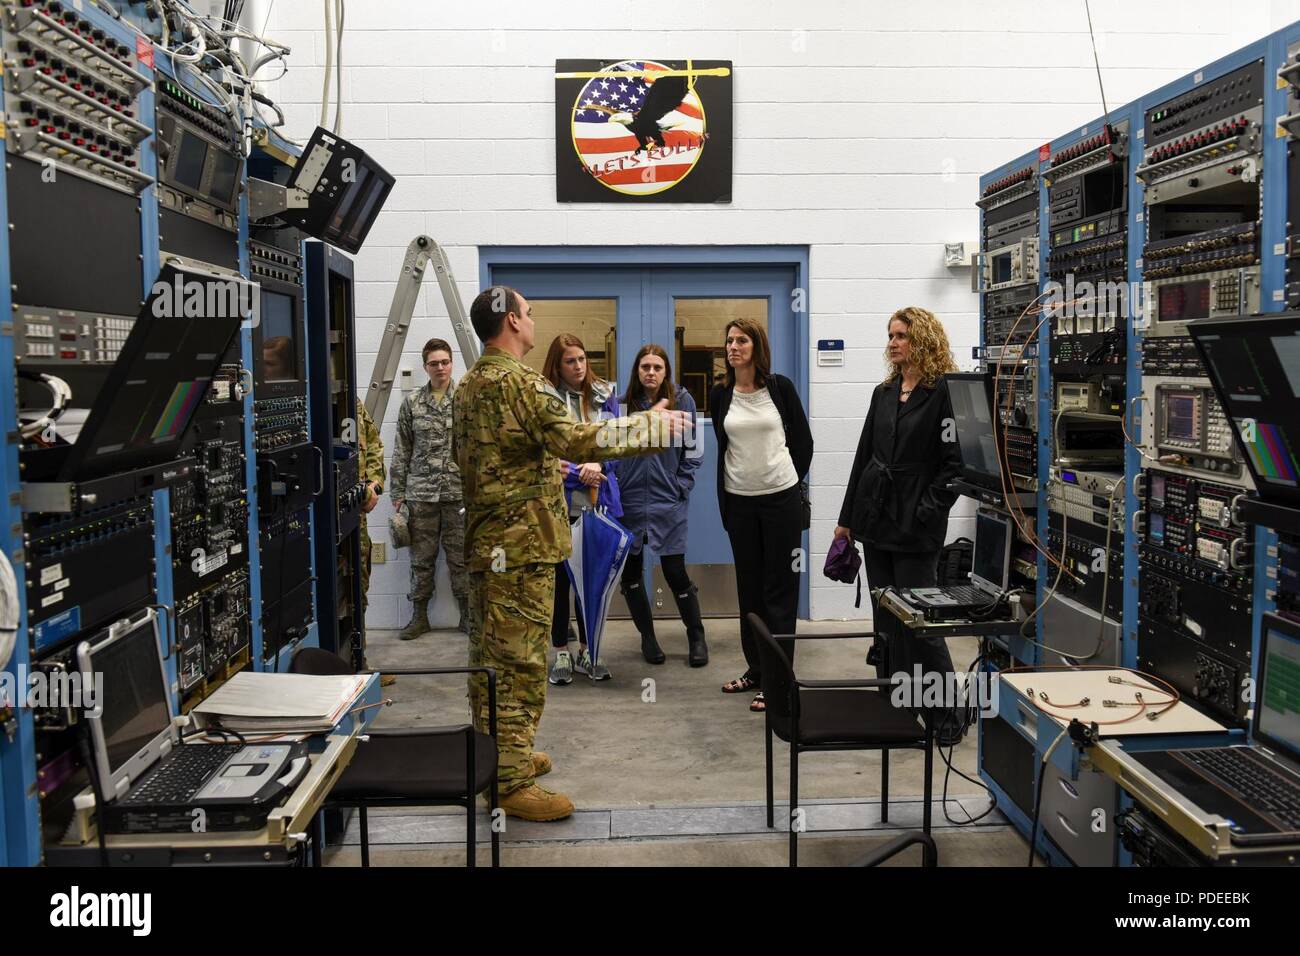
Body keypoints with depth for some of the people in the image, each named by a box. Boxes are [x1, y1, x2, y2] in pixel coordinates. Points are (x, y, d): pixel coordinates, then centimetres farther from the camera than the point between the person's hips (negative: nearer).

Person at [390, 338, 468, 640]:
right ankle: (419, 616, 20)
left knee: (461, 557, 5)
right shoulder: (412, 402, 5)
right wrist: (398, 491, 5)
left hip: (459, 491, -1)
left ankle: (468, 614, 18)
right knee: (422, 558, 8)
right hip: (421, 492, 1)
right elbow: (402, 450, 7)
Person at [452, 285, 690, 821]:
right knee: (519, 661, -4)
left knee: (490, 655, 17)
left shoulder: (469, 385, 14)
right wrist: (652, 425, -18)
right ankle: (512, 783, 2)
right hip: (522, 541, -10)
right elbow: (575, 440, -27)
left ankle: (495, 757, 30)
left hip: (485, 539, 10)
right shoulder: (518, 381, -17)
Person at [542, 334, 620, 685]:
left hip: (598, 501, 4)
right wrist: (580, 474, -16)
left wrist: (599, 464, -13)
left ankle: (587, 650, 22)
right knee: (560, 576, 6)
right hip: (559, 501, -4)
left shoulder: (602, 395, 8)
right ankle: (561, 652, 17)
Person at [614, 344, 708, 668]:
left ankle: (696, 637, 17)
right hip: (629, 500, 2)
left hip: (668, 502, -2)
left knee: (675, 572, -3)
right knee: (631, 572, 8)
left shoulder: (682, 400, 0)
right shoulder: (623, 404, 2)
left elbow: (691, 451, 3)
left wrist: (681, 487, -3)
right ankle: (647, 637, 26)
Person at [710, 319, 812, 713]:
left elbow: (803, 442, 3)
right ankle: (755, 669, 23)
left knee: (780, 588, 1)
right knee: (749, 586, 11)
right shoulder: (720, 395, 4)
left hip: (781, 499, -3)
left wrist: (790, 481, 7)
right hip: (739, 502, 3)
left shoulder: (780, 387, -4)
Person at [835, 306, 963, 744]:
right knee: (886, 620, 12)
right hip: (875, 522, 7)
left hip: (916, 529, -7)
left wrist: (927, 512, -17)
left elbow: (954, 462, -13)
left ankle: (946, 711, 11)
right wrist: (847, 519, 14)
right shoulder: (883, 393, 12)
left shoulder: (943, 394, -9)